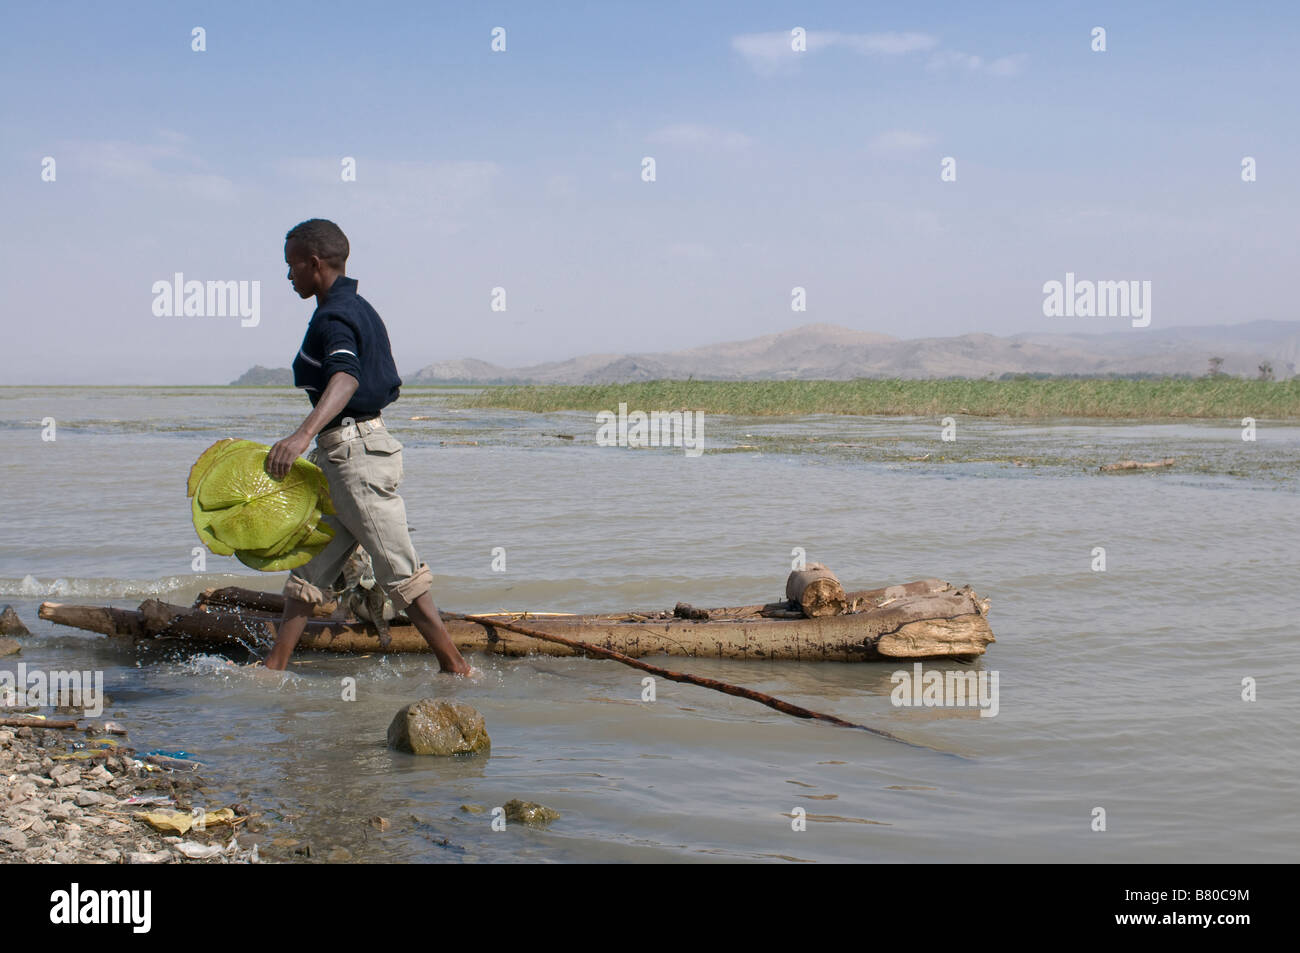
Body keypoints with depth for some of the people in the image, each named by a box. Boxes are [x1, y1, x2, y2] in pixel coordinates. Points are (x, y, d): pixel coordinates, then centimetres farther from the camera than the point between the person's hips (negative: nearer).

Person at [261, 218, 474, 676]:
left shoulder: (334, 317, -15)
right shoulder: (359, 308, 15)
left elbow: (347, 378, -36)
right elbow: (391, 385, 23)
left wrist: (303, 434, -51)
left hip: (353, 452, -10)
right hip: (352, 447, 10)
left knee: (400, 573, -5)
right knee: (309, 564, 11)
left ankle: (456, 668, 1)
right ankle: (273, 668, 15)